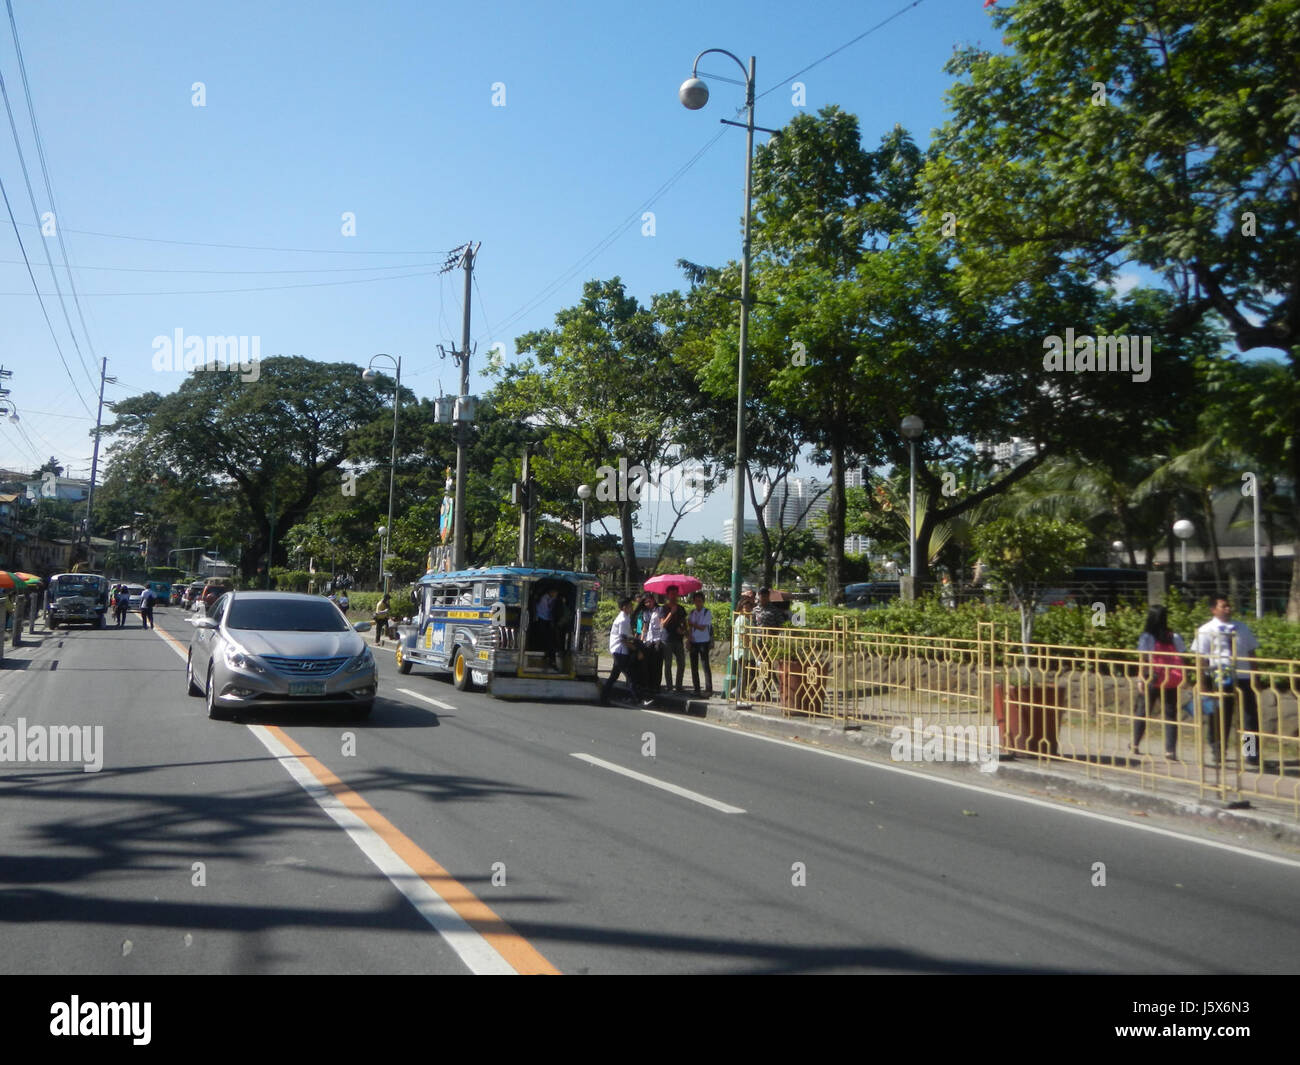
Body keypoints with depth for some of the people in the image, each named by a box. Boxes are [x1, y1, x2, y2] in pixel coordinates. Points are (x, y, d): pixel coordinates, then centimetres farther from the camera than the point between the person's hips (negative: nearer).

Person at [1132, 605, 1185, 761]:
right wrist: (1182, 678, 6)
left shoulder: (1147, 637, -5)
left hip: (1152, 680, -2)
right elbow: (1182, 657, 0)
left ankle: (1135, 745, 22)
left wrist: (1143, 678, -9)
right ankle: (1170, 751, -3)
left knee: (1142, 712, 12)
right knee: (1170, 715, 5)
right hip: (1172, 682, 2)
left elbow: (1145, 660, -11)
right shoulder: (1174, 637, 3)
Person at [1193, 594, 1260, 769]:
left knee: (1251, 717, 4)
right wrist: (1203, 686, -7)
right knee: (1219, 719, 8)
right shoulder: (1206, 631, -3)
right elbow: (1201, 659, -4)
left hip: (1243, 678, 3)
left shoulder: (1241, 628, 9)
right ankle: (1217, 754, 25)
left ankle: (1252, 755, 14)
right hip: (1219, 681, -3)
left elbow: (1251, 652, 14)